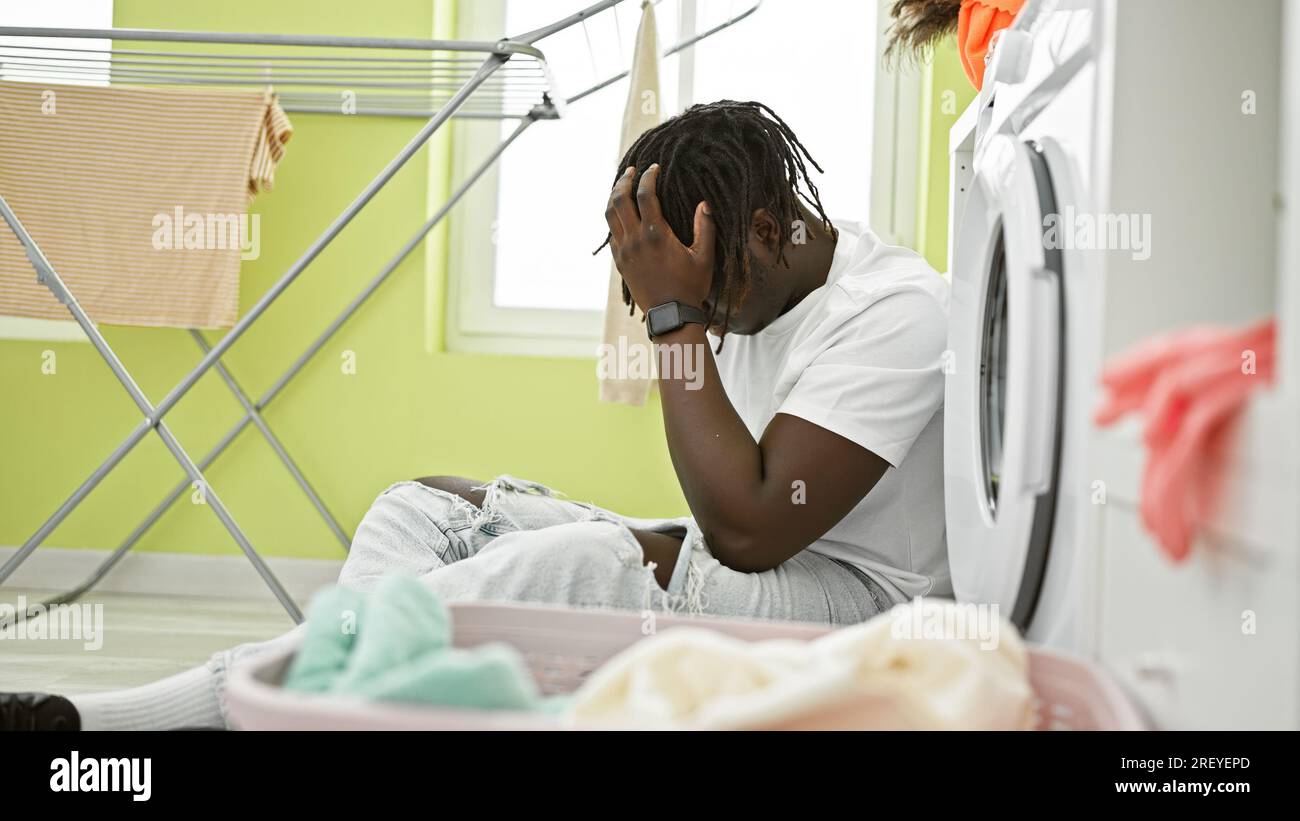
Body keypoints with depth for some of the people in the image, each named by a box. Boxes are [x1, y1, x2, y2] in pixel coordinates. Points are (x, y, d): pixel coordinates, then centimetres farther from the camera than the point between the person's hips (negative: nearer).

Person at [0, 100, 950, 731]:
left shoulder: (899, 311, -18)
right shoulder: (746, 288, 8)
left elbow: (751, 527, -26)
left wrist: (675, 315, -23)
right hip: (730, 564, 9)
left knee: (592, 559, -36)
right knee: (424, 507, -1)